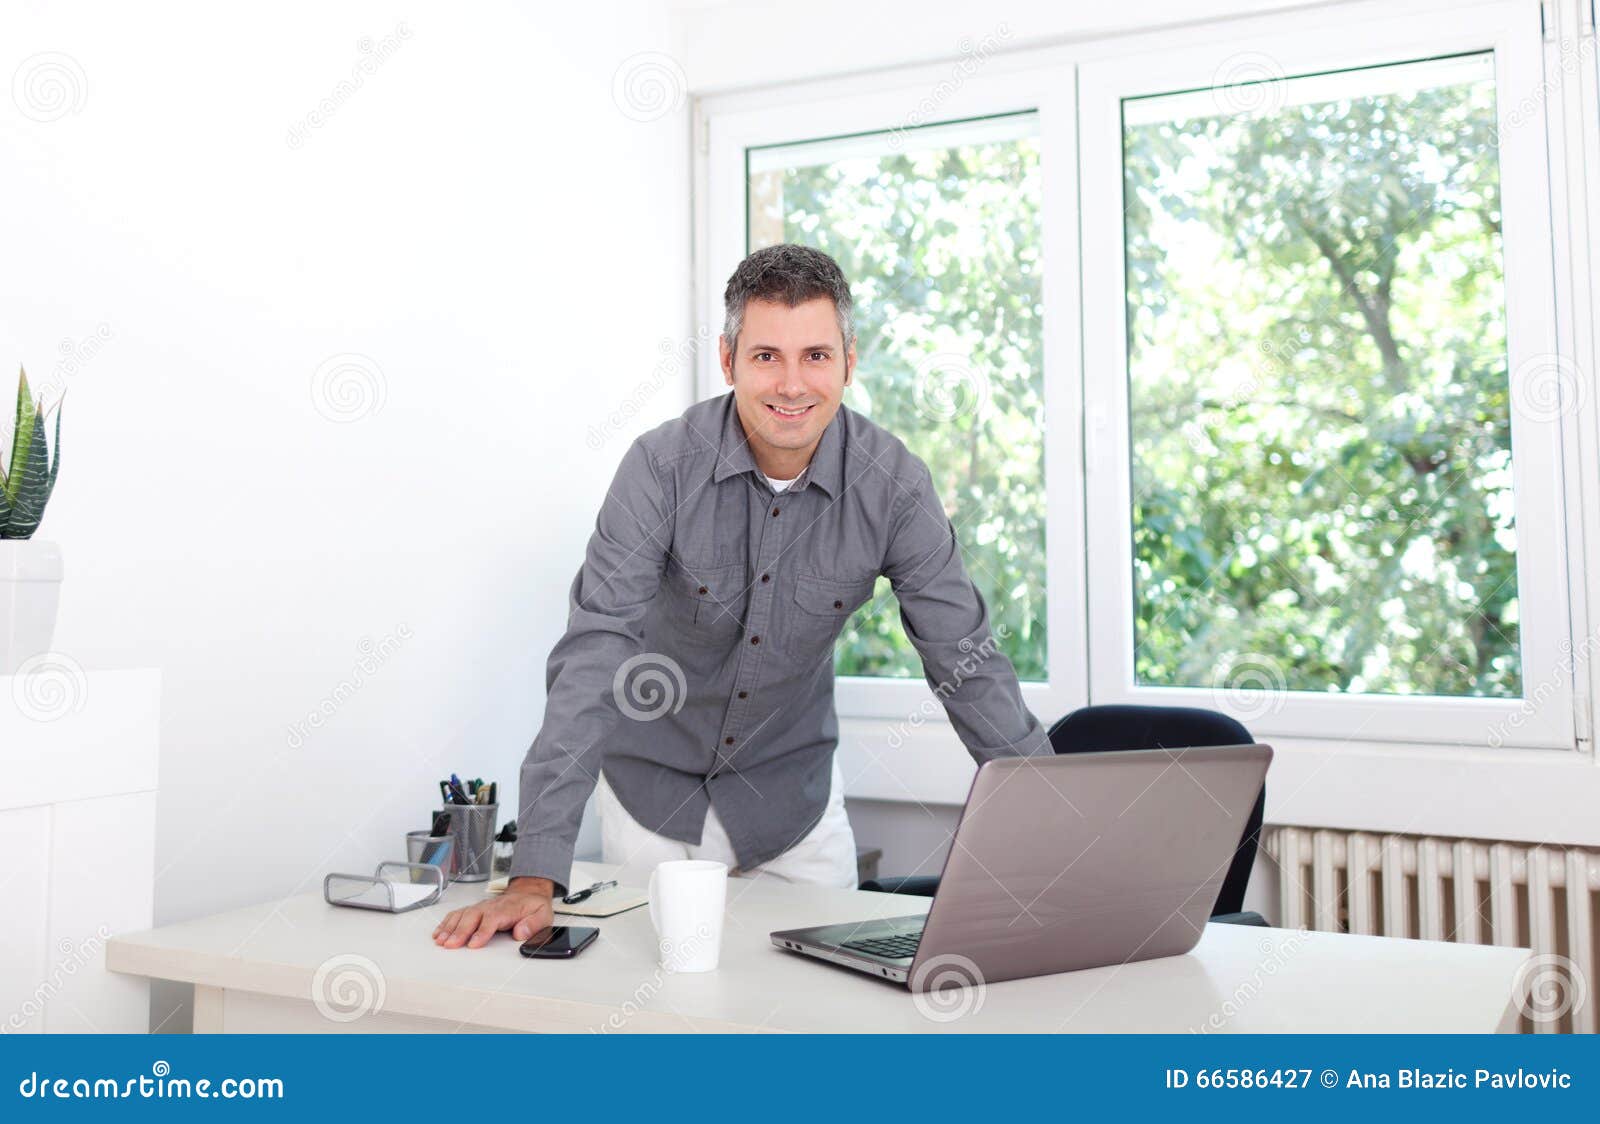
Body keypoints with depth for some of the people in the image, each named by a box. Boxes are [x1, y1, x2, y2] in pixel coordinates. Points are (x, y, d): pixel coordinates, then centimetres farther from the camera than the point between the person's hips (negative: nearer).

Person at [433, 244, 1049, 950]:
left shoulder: (892, 484, -17)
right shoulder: (664, 466, -23)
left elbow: (966, 663, -11)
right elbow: (594, 656, -28)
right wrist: (535, 879, -35)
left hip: (791, 792, 2)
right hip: (653, 786, -1)